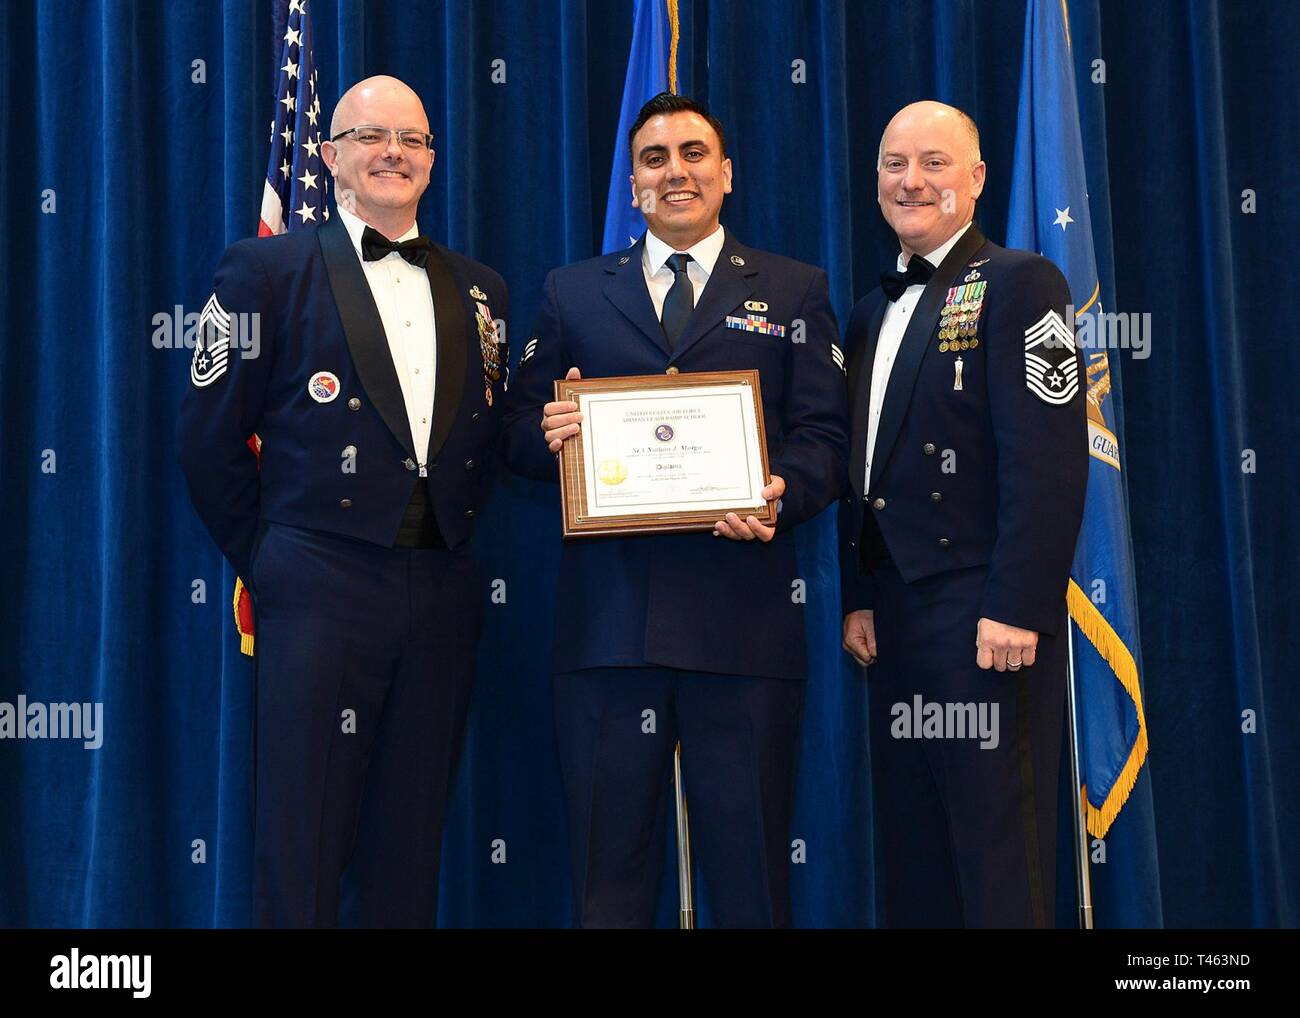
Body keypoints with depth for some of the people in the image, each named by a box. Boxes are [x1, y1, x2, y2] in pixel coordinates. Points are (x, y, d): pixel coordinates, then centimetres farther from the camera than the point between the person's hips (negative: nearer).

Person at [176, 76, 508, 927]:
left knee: (409, 853, 12)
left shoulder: (480, 290, 14)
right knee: (302, 850, 1)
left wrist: (459, 540, 6)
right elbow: (209, 437, 0)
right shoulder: (267, 271, 1)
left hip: (443, 593, 4)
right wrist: (261, 558, 1)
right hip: (322, 590, -4)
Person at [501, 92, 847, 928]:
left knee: (750, 859, 6)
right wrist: (548, 434, -11)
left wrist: (781, 495, -17)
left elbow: (824, 436, 3)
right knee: (609, 866, 9)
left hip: (743, 608, -1)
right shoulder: (574, 293, 15)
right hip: (608, 611, 2)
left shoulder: (795, 291, 12)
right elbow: (519, 435, 12)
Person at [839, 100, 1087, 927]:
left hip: (985, 615, -7)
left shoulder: (1018, 284, -6)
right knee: (914, 846, 13)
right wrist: (858, 598, 12)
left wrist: (1017, 609, -20)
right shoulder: (874, 313, 17)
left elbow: (1049, 460, -15)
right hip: (896, 612, 7)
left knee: (997, 850, 0)